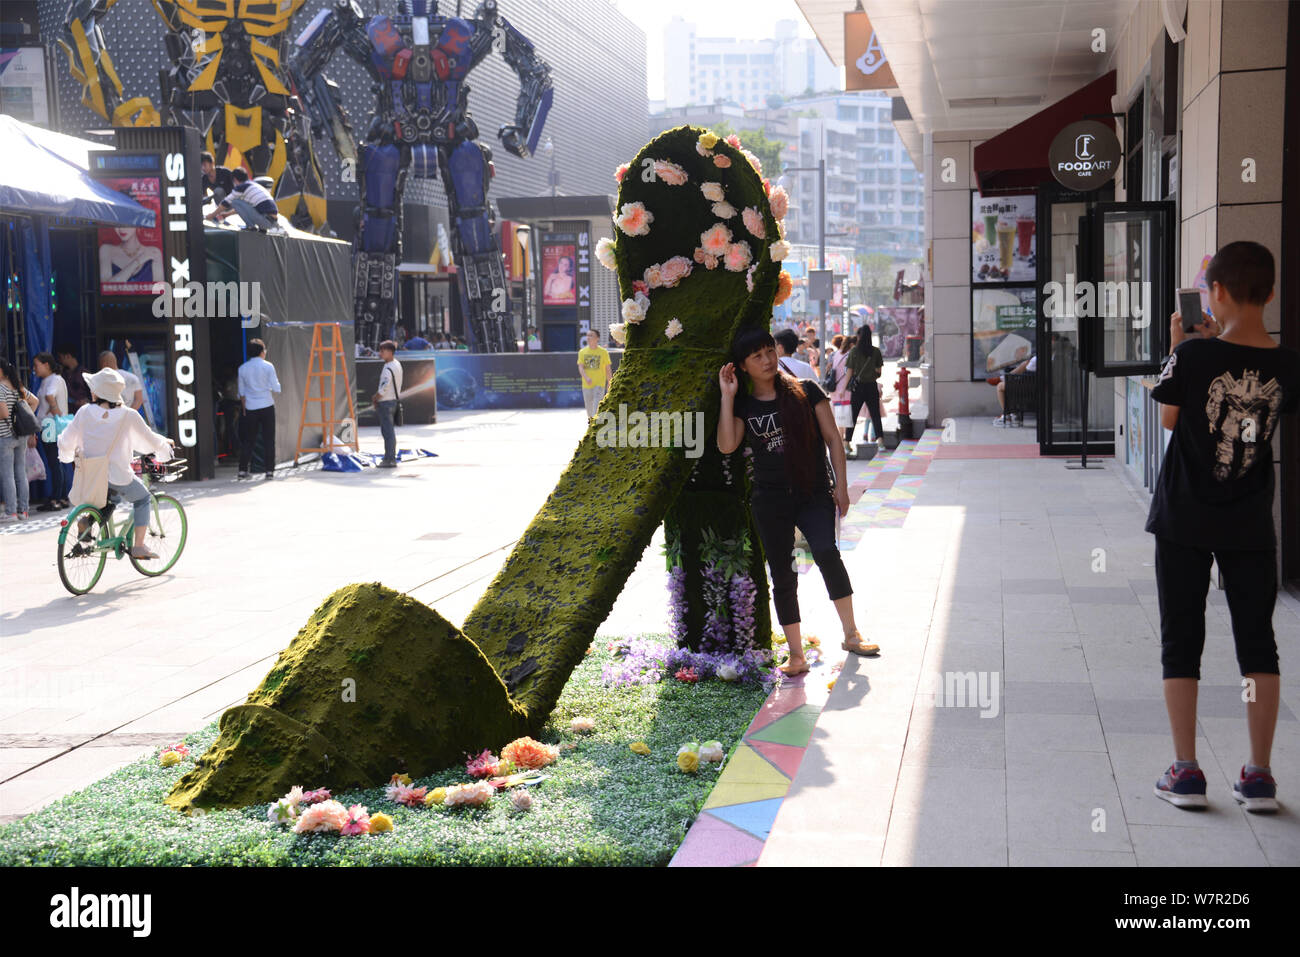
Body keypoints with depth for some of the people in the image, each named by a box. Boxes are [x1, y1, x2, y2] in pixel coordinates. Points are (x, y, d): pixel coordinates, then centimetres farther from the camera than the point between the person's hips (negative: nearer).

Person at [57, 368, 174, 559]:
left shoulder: (85, 412, -5)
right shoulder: (128, 415, -9)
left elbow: (66, 443, 2)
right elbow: (151, 441, 1)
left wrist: (69, 454, 26)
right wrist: (165, 443, 23)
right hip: (118, 477, -3)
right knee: (142, 498, 23)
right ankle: (139, 546, 15)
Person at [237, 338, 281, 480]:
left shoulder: (242, 368, 3)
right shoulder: (268, 366, -6)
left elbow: (242, 392, 6)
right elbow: (276, 388, -7)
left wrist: (244, 409, 12)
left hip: (250, 408, 3)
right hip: (266, 406, -3)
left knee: (247, 440, 10)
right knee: (268, 439, 2)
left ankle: (242, 471, 9)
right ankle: (269, 471, 0)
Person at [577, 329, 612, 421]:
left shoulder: (603, 352, -2)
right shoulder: (582, 352, 3)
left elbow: (608, 369, 4)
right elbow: (580, 368, -6)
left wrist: (609, 384, 6)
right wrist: (586, 378, -24)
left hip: (599, 385, -3)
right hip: (586, 385, 3)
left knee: (597, 407, -16)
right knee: (589, 407, 15)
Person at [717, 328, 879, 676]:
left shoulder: (805, 391, 2)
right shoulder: (744, 405, 6)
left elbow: (833, 439, 3)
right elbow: (727, 445, -11)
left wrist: (841, 486, -3)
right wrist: (728, 396, -9)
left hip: (814, 493, -2)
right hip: (770, 499, 2)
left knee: (826, 553, -24)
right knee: (783, 575, 3)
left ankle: (851, 634, -12)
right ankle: (796, 656, 10)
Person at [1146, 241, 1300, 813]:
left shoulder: (1194, 355, -16)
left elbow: (1169, 419, -1)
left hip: (1185, 521, -2)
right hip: (1251, 526, 2)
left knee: (1181, 642, 7)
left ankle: (1186, 771, 7)